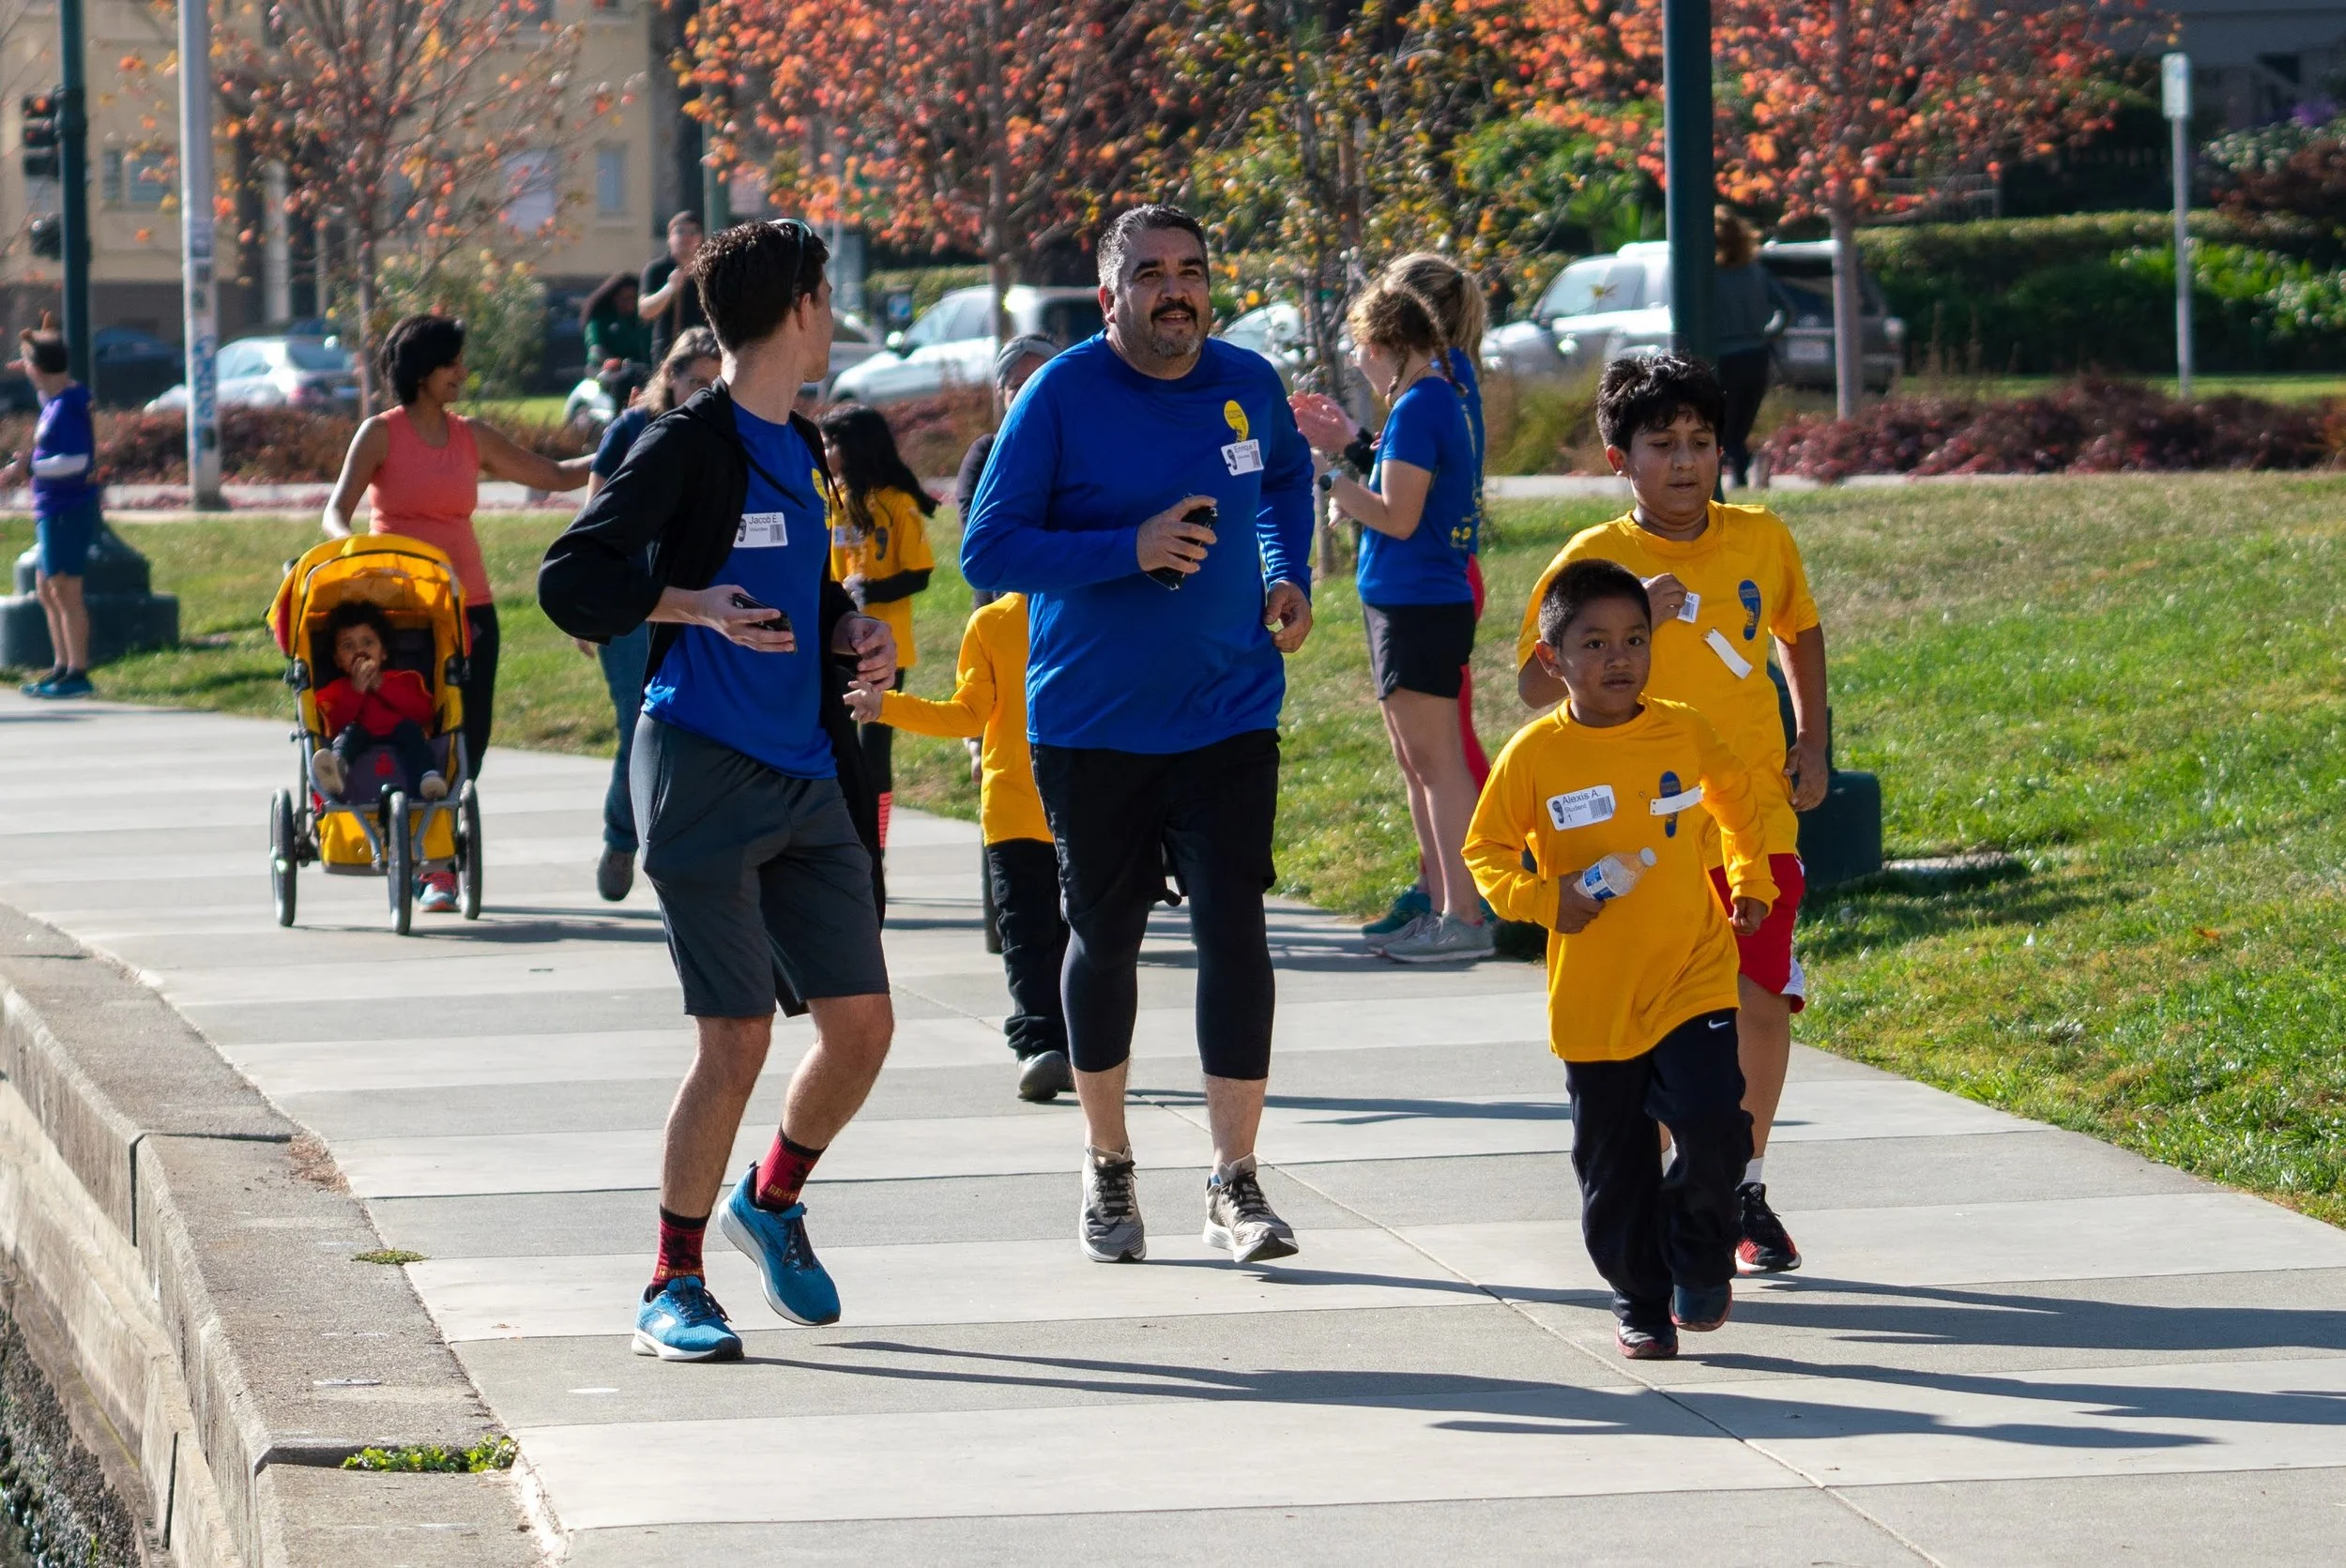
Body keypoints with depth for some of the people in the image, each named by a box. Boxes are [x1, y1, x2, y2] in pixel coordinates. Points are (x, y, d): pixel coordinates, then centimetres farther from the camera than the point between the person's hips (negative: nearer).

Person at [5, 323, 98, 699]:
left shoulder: (66, 408, -18)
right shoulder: (57, 400, 10)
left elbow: (76, 460, -25)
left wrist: (29, 469, -22)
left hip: (67, 509, -10)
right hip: (52, 509, 10)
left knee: (65, 590, -6)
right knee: (46, 590, 17)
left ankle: (78, 673, -3)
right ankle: (62, 665, 24)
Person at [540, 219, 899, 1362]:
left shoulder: (803, 451, 16)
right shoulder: (688, 446, -9)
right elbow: (568, 581, -12)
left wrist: (850, 634, 9)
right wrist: (696, 604, -22)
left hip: (805, 775, 8)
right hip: (705, 772, -8)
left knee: (862, 1023, 4)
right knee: (736, 1040, -8)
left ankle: (771, 1203, 30)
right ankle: (672, 1289, 4)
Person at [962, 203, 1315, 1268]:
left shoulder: (1249, 385, 2)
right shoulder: (1060, 398, -11)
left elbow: (1287, 474, 25)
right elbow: (987, 550, -14)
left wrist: (1290, 575, 8)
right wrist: (1130, 549, -23)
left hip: (1228, 715, 2)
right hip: (1091, 726, -2)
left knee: (1232, 930, -8)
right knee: (1104, 936, 9)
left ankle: (1235, 1181, -2)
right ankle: (1107, 1169, 26)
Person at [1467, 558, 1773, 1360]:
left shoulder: (1683, 733, -2)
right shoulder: (1534, 755, -7)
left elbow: (1737, 795, 20)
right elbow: (1486, 851, 3)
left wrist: (1750, 880, 18)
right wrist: (1541, 898, -13)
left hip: (1692, 978, 0)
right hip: (1592, 999, 0)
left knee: (1714, 1126, -16)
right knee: (1613, 1166, 5)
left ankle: (1700, 1262, 11)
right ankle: (1639, 1300, 25)